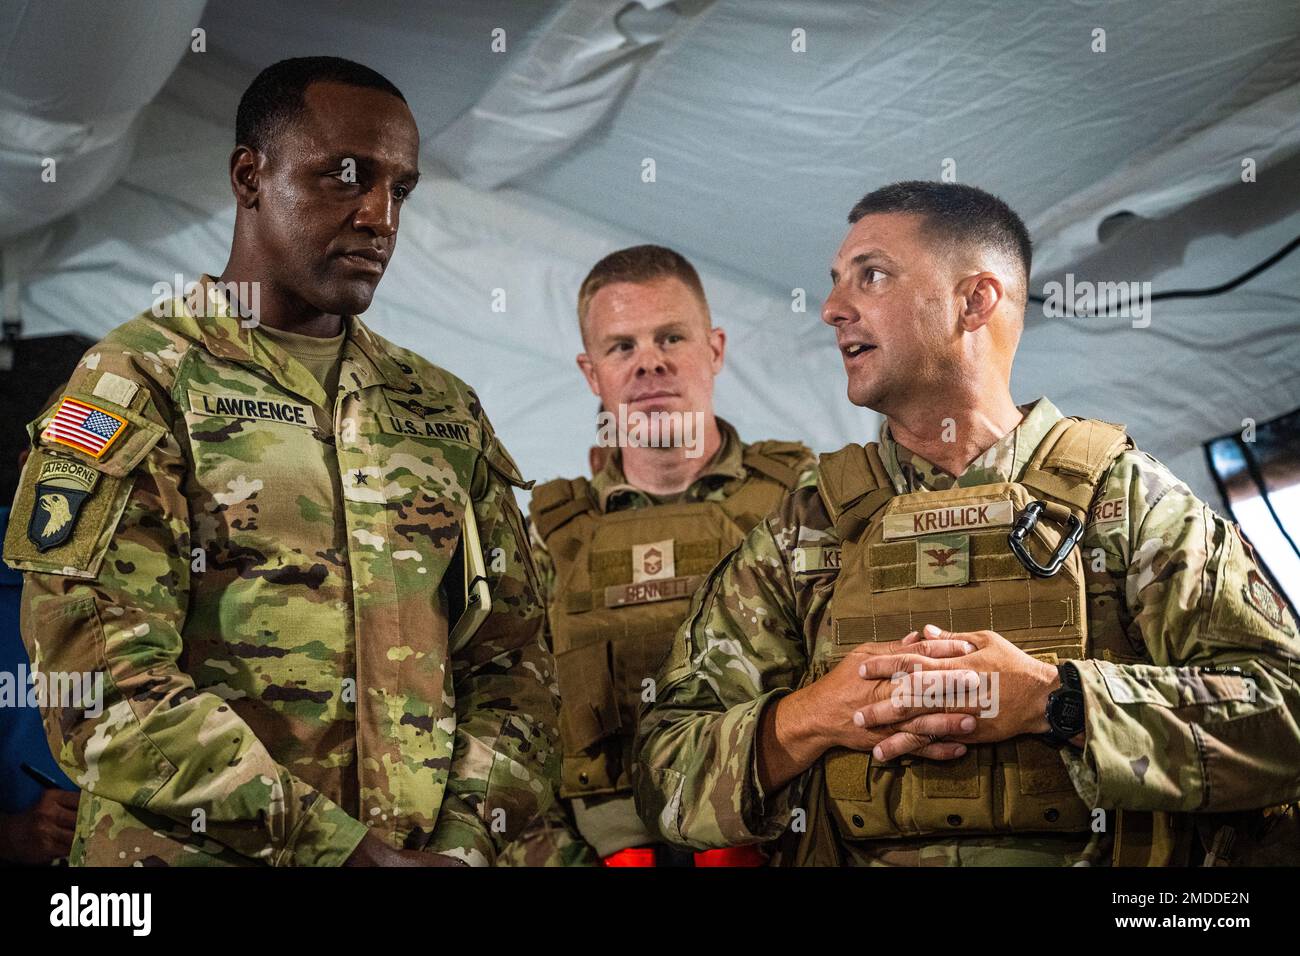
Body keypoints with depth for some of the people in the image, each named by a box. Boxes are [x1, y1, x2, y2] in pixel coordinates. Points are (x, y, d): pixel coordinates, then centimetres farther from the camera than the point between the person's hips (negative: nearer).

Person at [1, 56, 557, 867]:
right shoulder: (139, 386, -5)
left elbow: (511, 654, 7)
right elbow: (103, 687, -15)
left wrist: (466, 837, -11)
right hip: (200, 854, -4)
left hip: (433, 850, 4)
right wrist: (351, 851, -19)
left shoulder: (445, 412, 10)